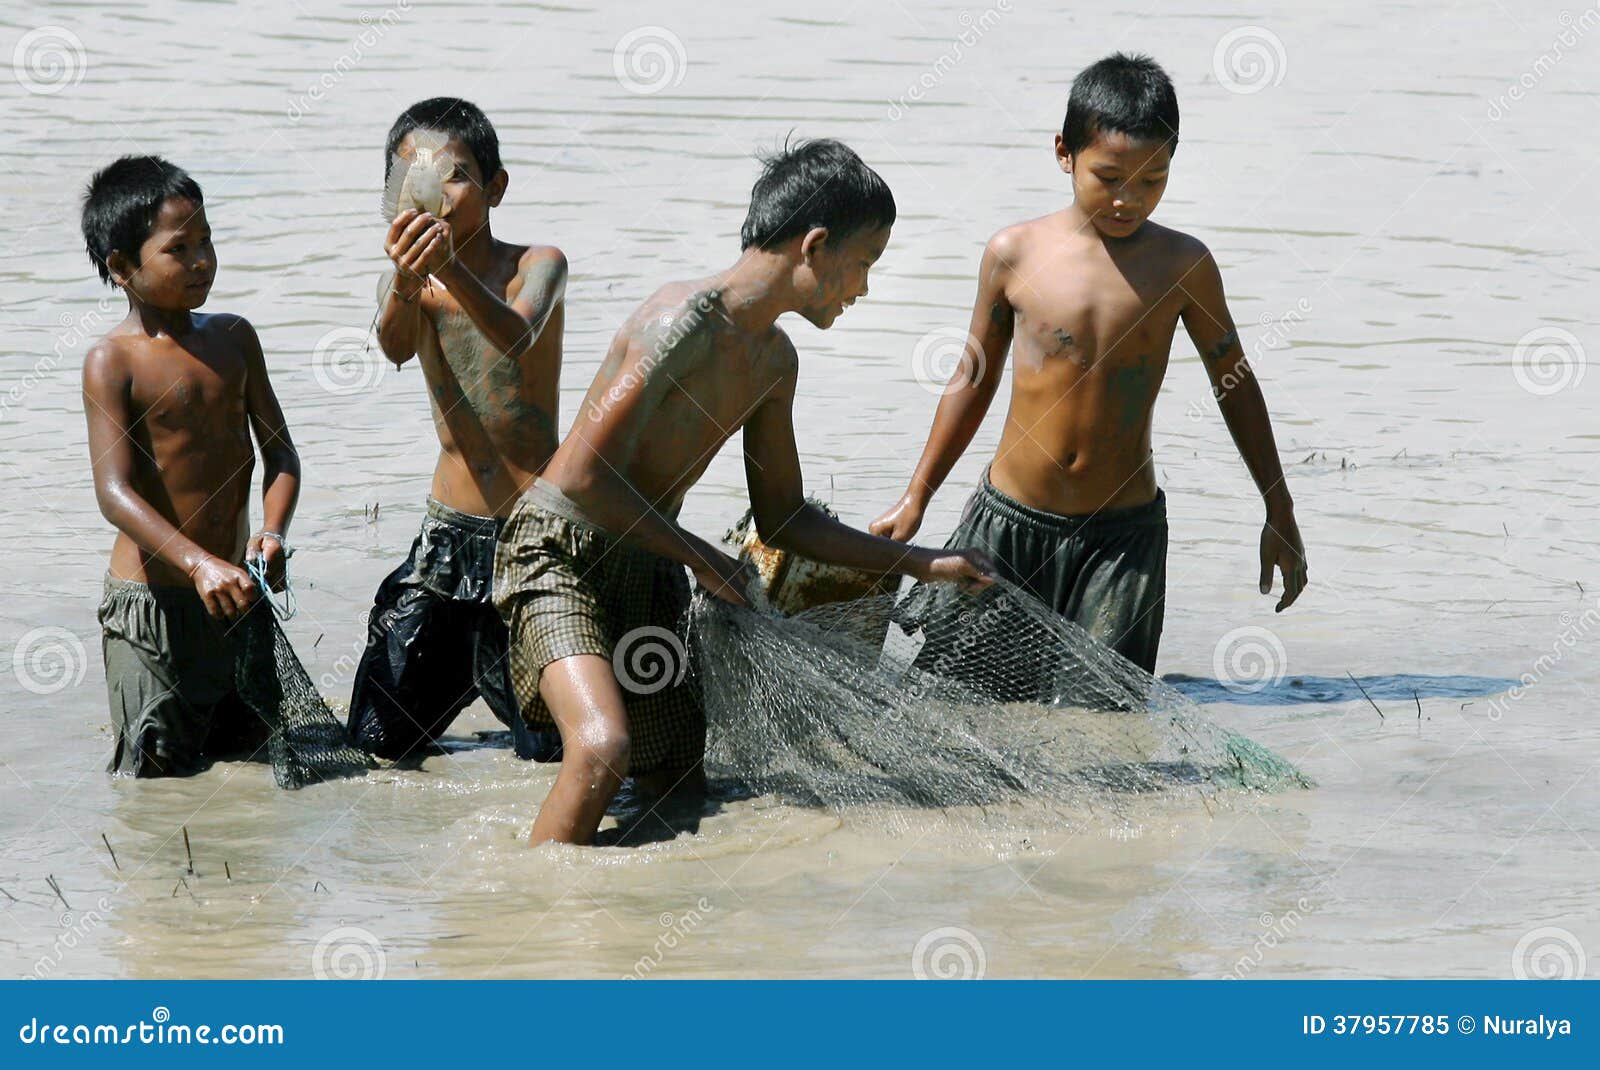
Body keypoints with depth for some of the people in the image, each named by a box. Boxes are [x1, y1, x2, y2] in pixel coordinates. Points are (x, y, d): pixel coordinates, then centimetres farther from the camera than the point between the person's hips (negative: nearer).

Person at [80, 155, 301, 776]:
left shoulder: (234, 339, 6)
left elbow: (279, 453, 7)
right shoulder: (112, 360, -11)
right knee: (155, 779, -2)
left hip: (237, 589, 5)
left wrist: (271, 533, -14)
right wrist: (199, 563, -34)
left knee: (249, 756, 14)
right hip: (153, 601, -5)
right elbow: (115, 493, -20)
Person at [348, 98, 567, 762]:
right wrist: (406, 284, -47)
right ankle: (466, 660, 34)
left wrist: (452, 269, -49)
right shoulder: (407, 284, -2)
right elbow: (396, 347, -25)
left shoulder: (538, 265, -9)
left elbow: (515, 337, -31)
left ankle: (493, 668, 31)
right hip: (450, 528, 3)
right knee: (380, 737, 6)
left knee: (552, 745, -1)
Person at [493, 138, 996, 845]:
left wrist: (923, 564, 16)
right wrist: (698, 557, -12)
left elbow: (782, 520, 19)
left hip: (646, 571, 9)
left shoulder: (774, 360, 10)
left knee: (681, 792, 8)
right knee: (604, 749, -30)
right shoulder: (686, 321, -20)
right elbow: (588, 478, -23)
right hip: (562, 552, -9)